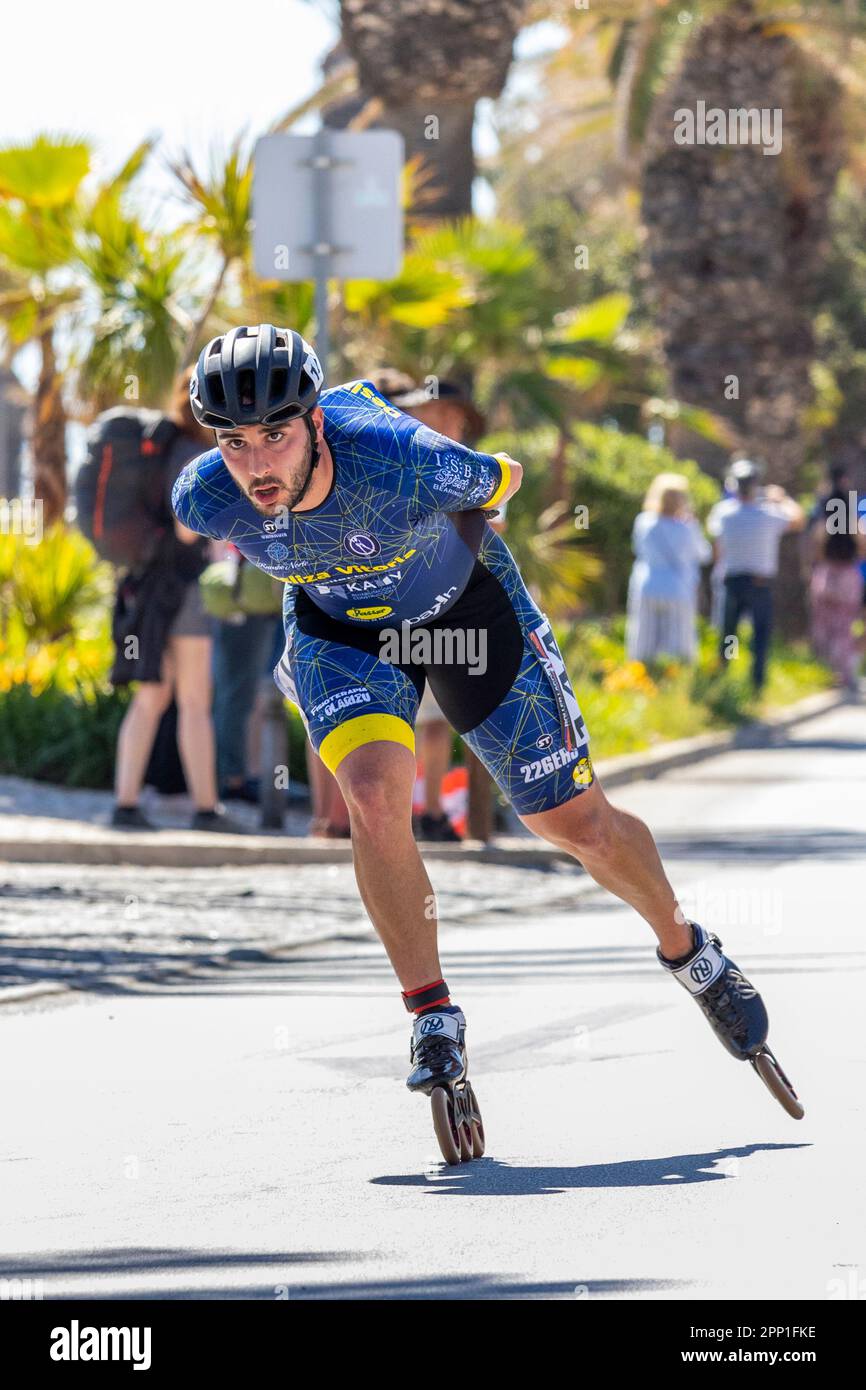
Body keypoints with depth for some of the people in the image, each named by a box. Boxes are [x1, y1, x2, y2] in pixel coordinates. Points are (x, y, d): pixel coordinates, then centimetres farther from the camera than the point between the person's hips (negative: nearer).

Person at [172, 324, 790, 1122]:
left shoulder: (409, 465, -39)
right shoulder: (205, 501, -30)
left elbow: (506, 478, -15)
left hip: (463, 605, -1)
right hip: (340, 628, 2)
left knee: (583, 827, 4)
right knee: (376, 793, -26)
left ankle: (686, 950, 34)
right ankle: (434, 1018, -10)